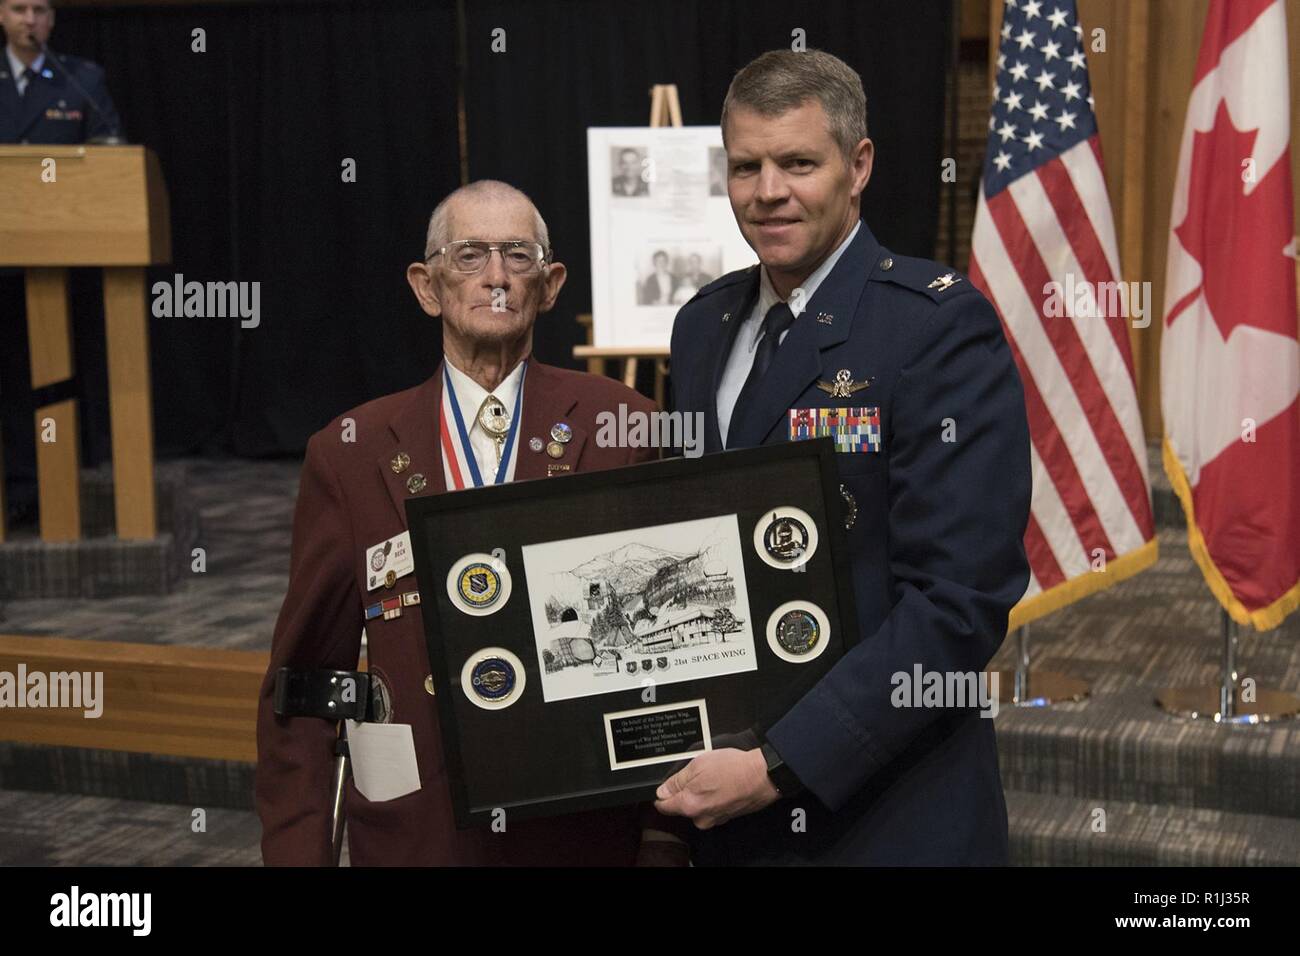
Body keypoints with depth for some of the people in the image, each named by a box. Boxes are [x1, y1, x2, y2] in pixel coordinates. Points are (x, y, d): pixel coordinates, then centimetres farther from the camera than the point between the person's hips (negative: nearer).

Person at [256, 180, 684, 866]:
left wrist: (669, 832, -5)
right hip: (415, 832, 1)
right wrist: (298, 851, -4)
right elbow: (302, 685, 3)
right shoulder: (350, 453, 0)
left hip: (584, 828, 0)